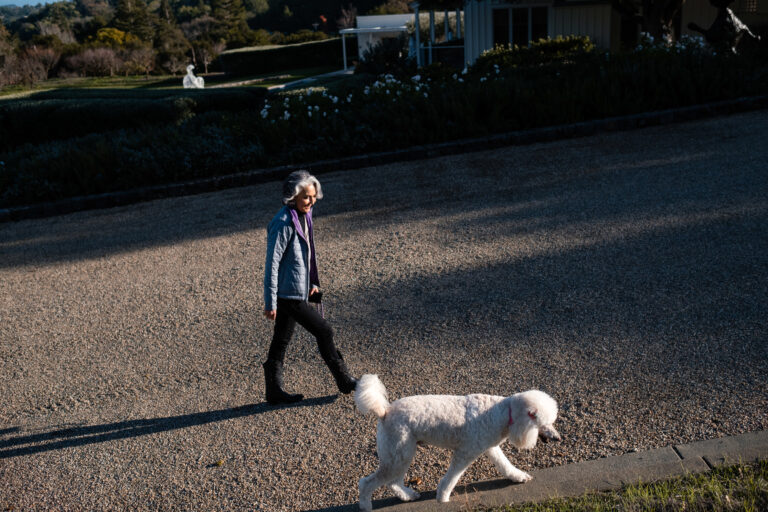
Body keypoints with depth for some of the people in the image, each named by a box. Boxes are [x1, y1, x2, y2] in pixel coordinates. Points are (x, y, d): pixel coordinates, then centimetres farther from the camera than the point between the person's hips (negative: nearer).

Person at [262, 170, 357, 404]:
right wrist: (270, 302, -18)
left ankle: (274, 391, 26)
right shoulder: (283, 223, -20)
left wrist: (312, 282, 20)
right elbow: (272, 263, -19)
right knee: (323, 330, -3)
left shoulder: (303, 216, 8)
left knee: (281, 341, 15)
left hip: (299, 290, 9)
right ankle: (345, 381, 12)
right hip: (288, 293, -9)